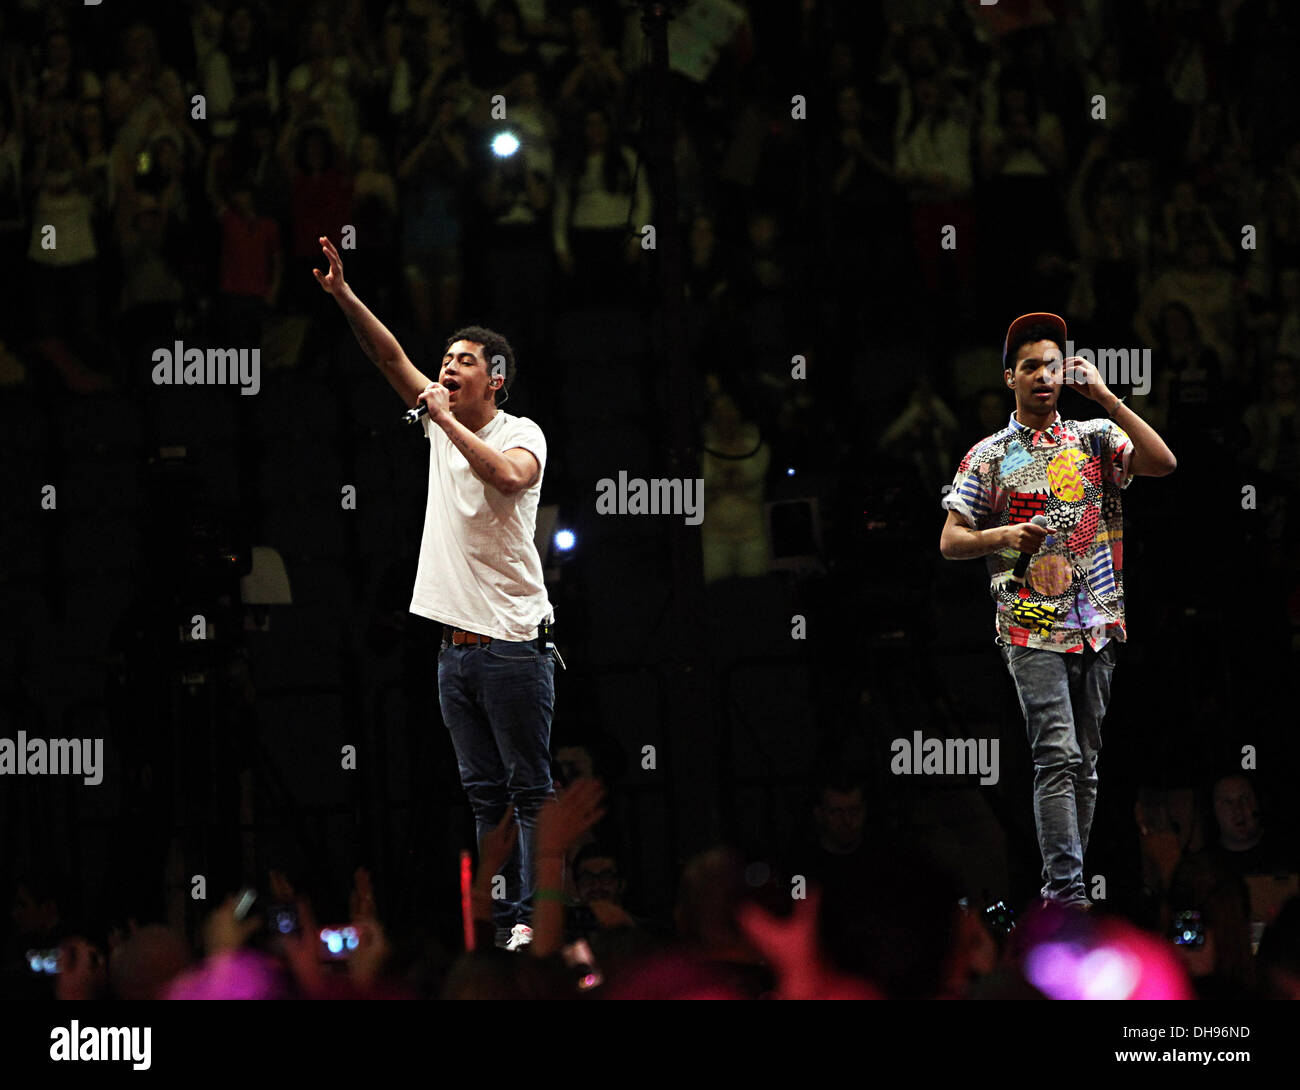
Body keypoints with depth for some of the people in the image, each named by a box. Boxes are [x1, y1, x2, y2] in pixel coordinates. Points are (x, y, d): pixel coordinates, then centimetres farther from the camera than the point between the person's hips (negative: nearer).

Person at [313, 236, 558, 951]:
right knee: (484, 792, 8)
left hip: (513, 642, -7)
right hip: (457, 642, 7)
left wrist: (447, 420, -22)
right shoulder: (441, 426, 12)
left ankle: (535, 918, -6)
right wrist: (343, 296, -4)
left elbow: (508, 475, -29)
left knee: (530, 790, -4)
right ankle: (497, 918, 10)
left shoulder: (521, 434, -6)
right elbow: (389, 357, 7)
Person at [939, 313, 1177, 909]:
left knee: (1085, 764, 6)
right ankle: (1065, 886, -21)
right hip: (1032, 629, -3)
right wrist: (1003, 536, -14)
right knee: (1058, 756, -16)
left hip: (1096, 626, 3)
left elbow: (1163, 463, -6)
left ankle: (1062, 886, 13)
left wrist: (1104, 396, -10)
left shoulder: (1095, 439, 10)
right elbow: (950, 541, 7)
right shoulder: (988, 456, 6)